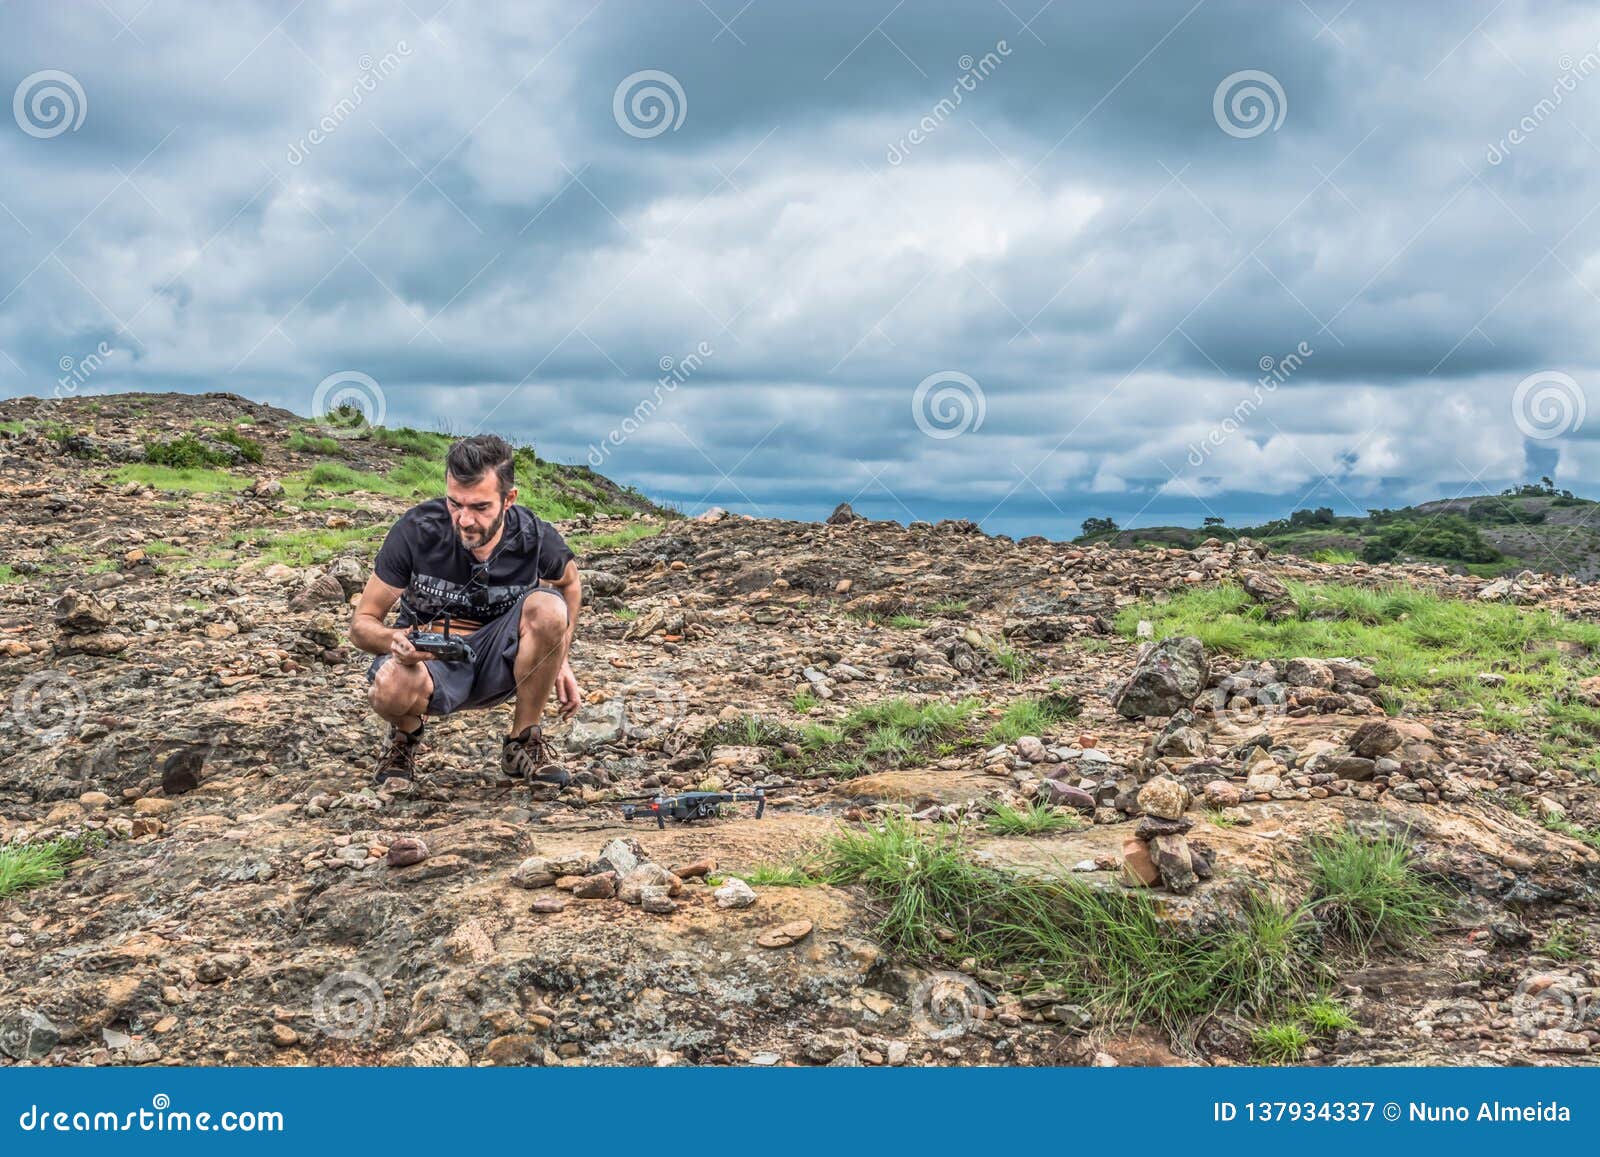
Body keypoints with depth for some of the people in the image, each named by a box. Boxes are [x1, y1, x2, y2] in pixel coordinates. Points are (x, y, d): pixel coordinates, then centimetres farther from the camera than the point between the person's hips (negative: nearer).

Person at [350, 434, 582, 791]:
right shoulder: (415, 530, -20)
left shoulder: (535, 538, -16)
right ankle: (405, 734, 4)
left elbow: (570, 582, 11)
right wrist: (394, 640, -36)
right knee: (391, 688, -38)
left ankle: (524, 743, -8)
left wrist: (560, 662, 4)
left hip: (497, 662, 2)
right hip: (427, 658, -2)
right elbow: (362, 622, -12)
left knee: (548, 607, -28)